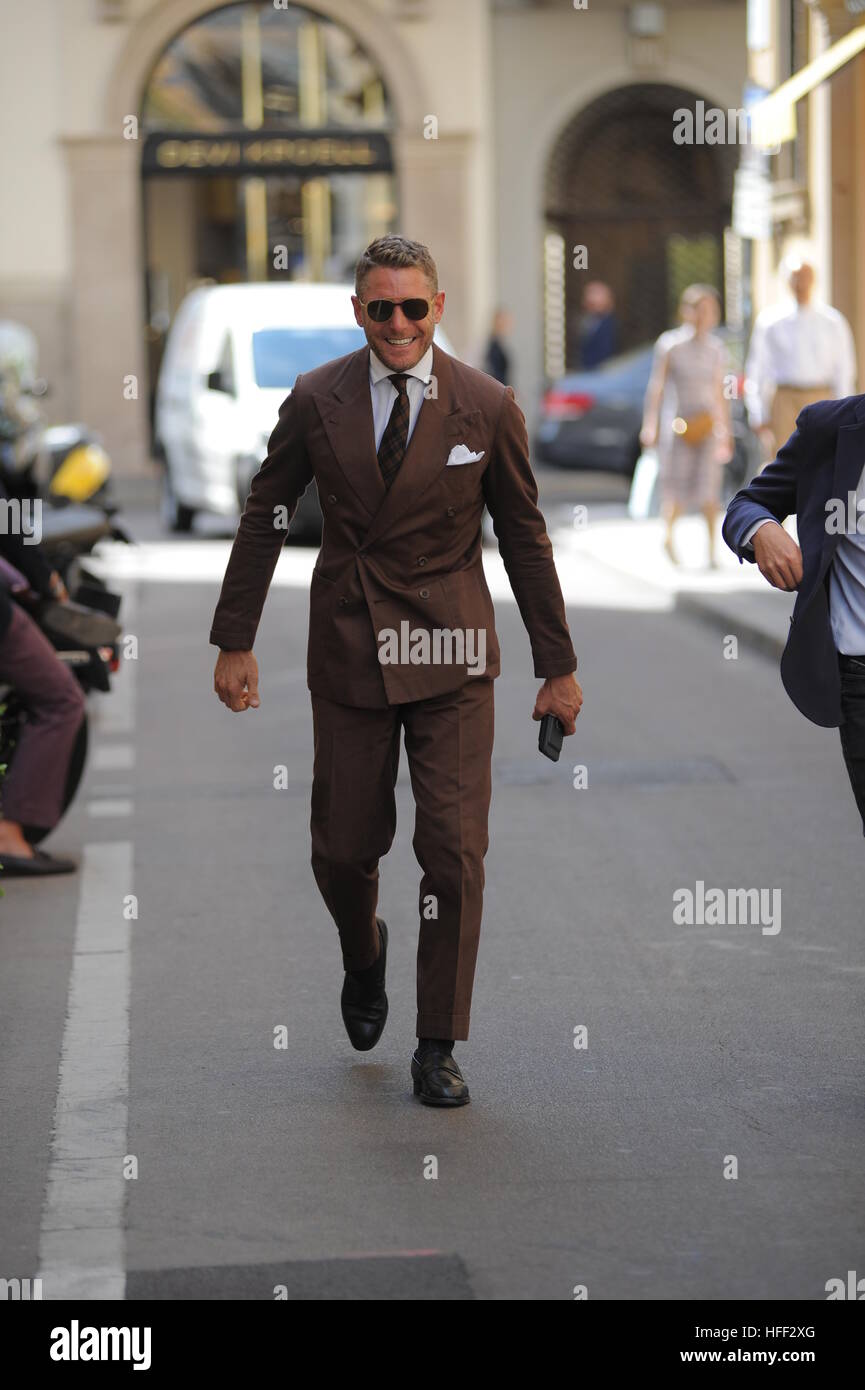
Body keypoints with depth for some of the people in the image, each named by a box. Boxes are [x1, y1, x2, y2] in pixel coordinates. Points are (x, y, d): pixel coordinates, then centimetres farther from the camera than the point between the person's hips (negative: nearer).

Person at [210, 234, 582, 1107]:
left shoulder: (488, 408, -3)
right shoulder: (316, 402, 0)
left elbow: (524, 539, 4)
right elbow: (264, 518, 8)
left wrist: (558, 667, 5)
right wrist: (235, 642, 6)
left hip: (449, 659, -1)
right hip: (348, 654, 1)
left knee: (455, 853, -5)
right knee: (342, 851, 6)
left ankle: (438, 1048, 7)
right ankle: (363, 957, 41)